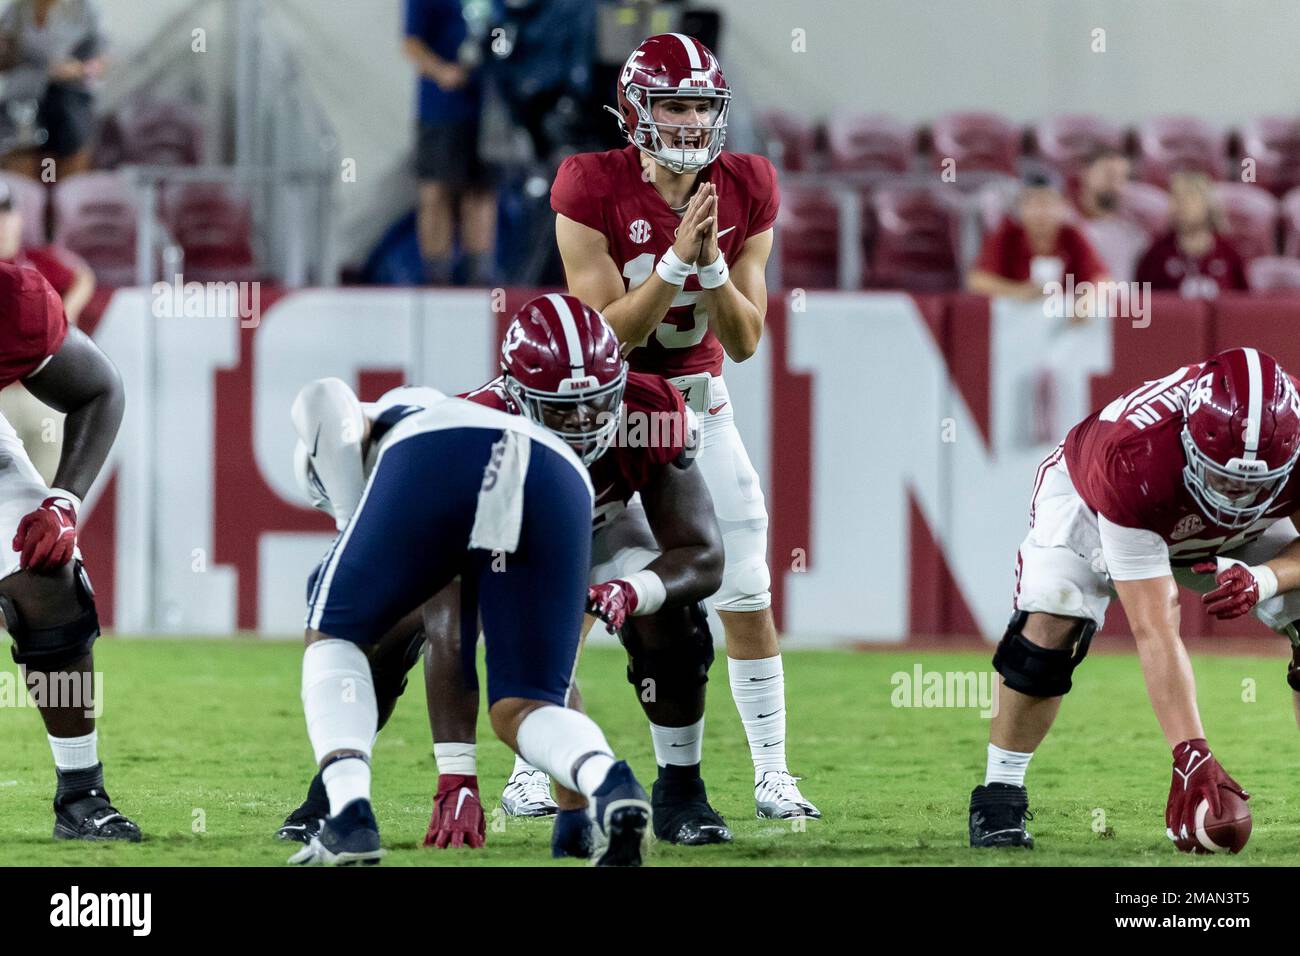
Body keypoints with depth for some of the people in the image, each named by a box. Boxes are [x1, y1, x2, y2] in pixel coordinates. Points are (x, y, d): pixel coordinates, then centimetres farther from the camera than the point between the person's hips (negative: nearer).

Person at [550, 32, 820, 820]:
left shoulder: (746, 192, -9)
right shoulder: (594, 192, -19)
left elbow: (744, 342, -9)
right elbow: (606, 336, -22)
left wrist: (712, 265, -26)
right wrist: (677, 260, -32)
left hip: (698, 401, 3)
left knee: (747, 594, -2)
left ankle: (772, 775, 6)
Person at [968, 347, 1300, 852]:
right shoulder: (1136, 460, -46)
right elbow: (1154, 632, -46)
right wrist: (1190, 755, -52)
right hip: (1090, 505, -4)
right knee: (1051, 624, -28)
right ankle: (1000, 793, -12)